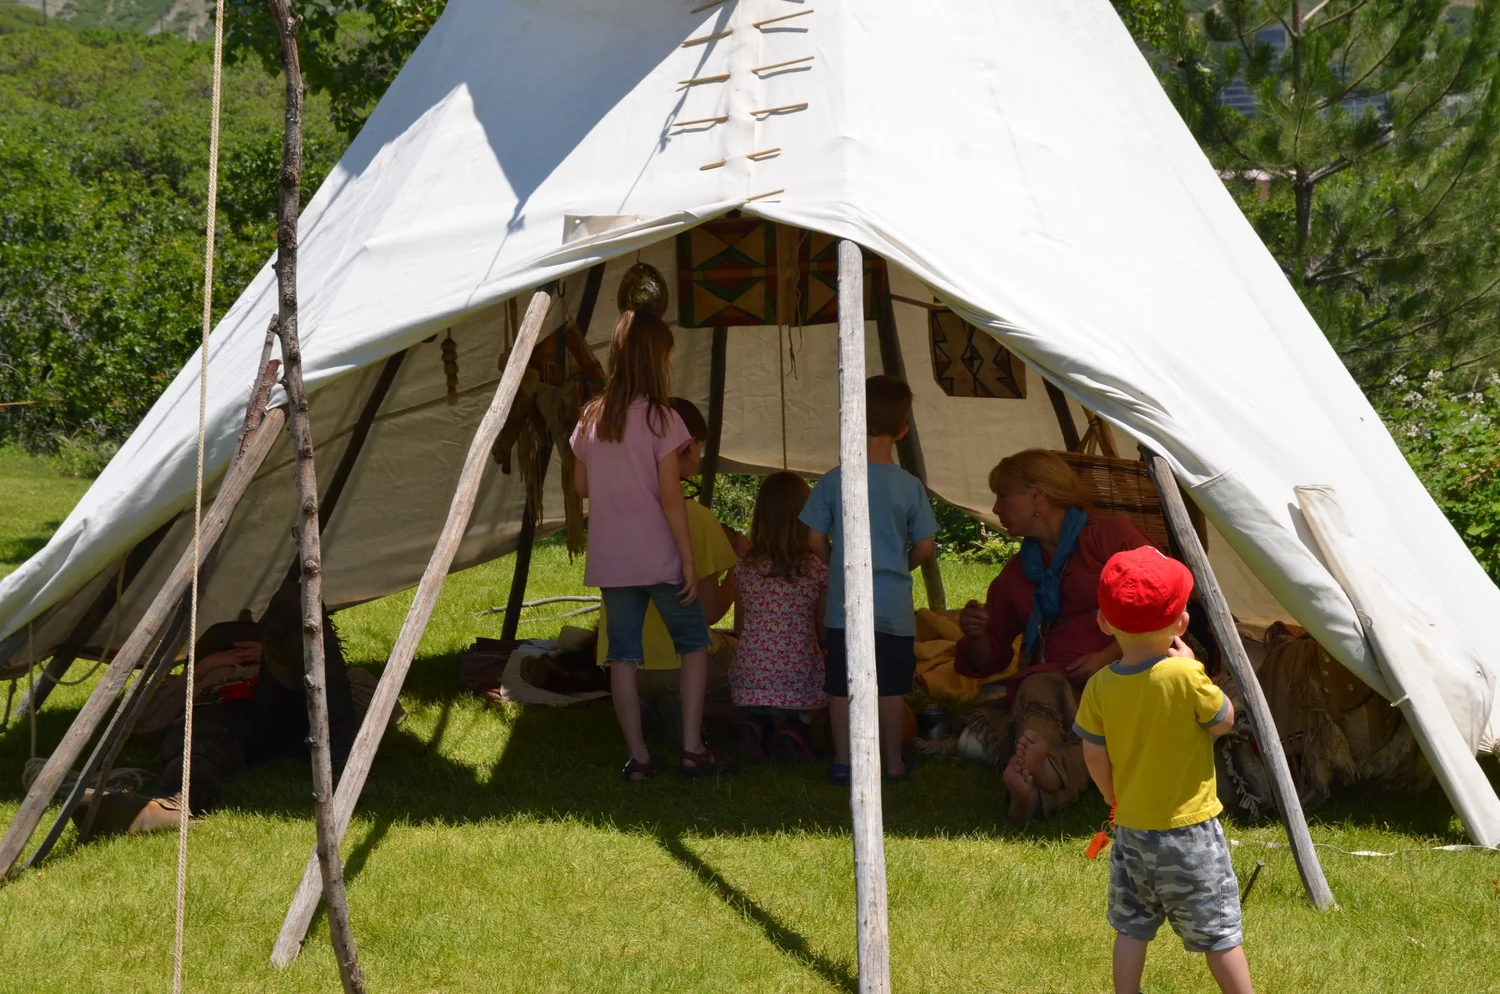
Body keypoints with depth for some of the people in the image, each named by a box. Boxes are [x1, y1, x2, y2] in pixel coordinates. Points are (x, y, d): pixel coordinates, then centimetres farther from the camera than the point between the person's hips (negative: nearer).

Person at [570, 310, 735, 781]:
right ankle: (692, 748, 5)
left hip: (610, 561, 4)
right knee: (693, 643, 10)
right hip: (658, 559, -4)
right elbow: (670, 496, -14)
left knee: (623, 654, 7)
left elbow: (581, 486, 13)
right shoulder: (659, 419, -12)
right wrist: (688, 560, -10)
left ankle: (638, 757, 7)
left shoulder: (591, 418, 3)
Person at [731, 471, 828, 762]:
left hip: (750, 679, 3)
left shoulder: (745, 567, 2)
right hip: (800, 681, -3)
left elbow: (739, 628, 11)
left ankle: (758, 723, 1)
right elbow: (824, 634, 4)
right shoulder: (817, 570, -5)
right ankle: (797, 724, -2)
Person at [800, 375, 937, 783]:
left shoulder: (833, 481, -6)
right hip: (895, 607, 0)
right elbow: (924, 547, -2)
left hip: (843, 603, 0)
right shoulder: (910, 486, -6)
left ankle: (842, 760, 10)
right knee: (892, 685, 9)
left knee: (841, 684, 8)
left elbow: (815, 539, -2)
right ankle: (894, 761, 14)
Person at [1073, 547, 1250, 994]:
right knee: (1219, 928, 8)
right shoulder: (1185, 677, -22)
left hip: (1131, 827, 4)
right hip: (1190, 829, -4)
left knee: (1131, 926, 16)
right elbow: (1224, 720, -7)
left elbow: (1095, 758, -2)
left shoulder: (1099, 688, -9)